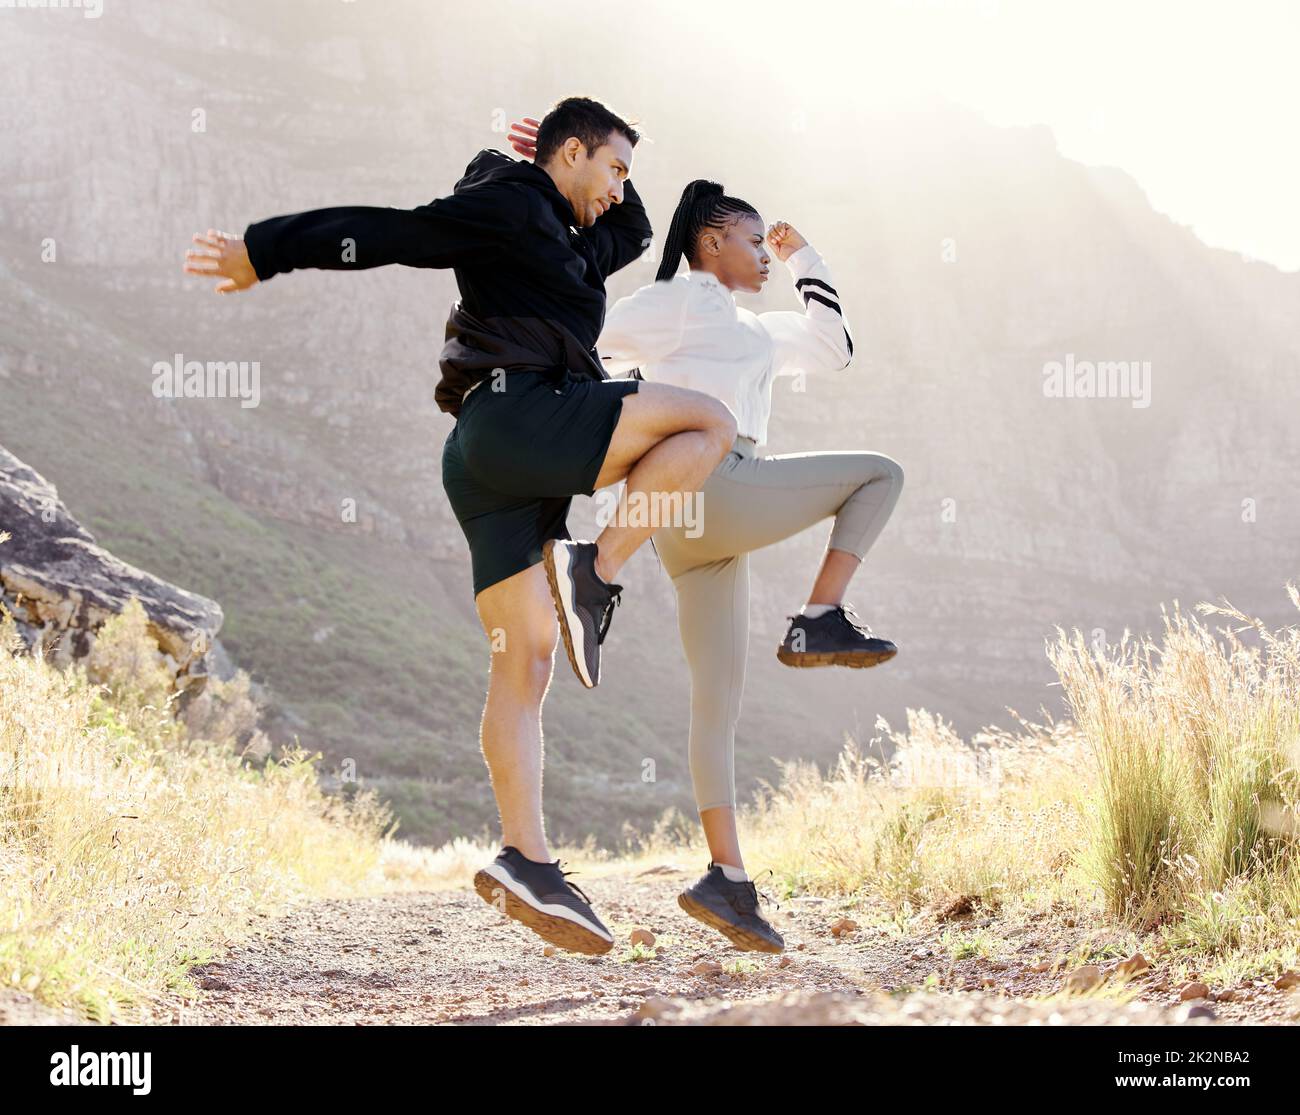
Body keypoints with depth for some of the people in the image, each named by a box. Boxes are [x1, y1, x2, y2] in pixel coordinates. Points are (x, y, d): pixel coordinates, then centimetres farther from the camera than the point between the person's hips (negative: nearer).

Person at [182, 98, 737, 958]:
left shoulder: (565, 244, 34)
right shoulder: (509, 207, 5)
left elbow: (633, 233, 51)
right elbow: (385, 233, 1)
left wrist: (598, 180, 37)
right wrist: (265, 253, 1)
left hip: (496, 471, 9)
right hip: (518, 414, -9)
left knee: (526, 659, -3)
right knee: (711, 422, -11)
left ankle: (527, 861, -14)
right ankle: (596, 577, -17)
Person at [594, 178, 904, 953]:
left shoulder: (747, 329, 31)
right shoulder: (680, 301, 5)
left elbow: (833, 350, 35)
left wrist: (806, 260, 35)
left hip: (690, 536, 9)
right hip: (716, 486, -9)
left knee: (718, 705, 1)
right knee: (880, 474, 3)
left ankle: (728, 880, -3)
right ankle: (821, 622, -8)